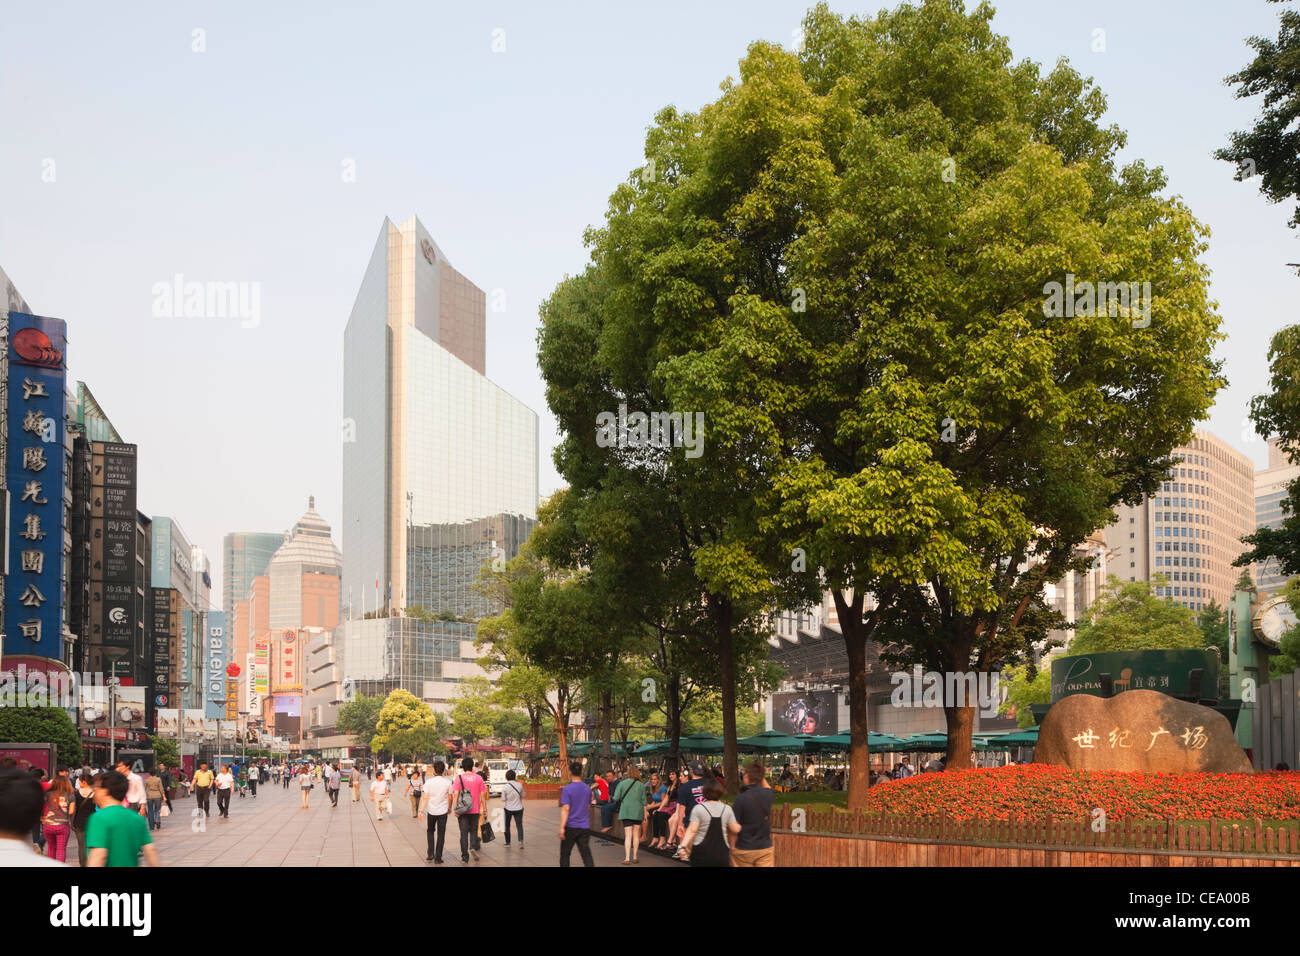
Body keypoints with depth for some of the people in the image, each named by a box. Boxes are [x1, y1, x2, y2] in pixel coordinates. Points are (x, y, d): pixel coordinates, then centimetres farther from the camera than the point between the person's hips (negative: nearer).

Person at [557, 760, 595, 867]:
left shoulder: (567, 789, -11)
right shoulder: (587, 789, 6)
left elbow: (565, 809, -18)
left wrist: (561, 828, -20)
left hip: (570, 827, -4)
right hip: (585, 827, 4)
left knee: (565, 855, 11)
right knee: (586, 854, -2)